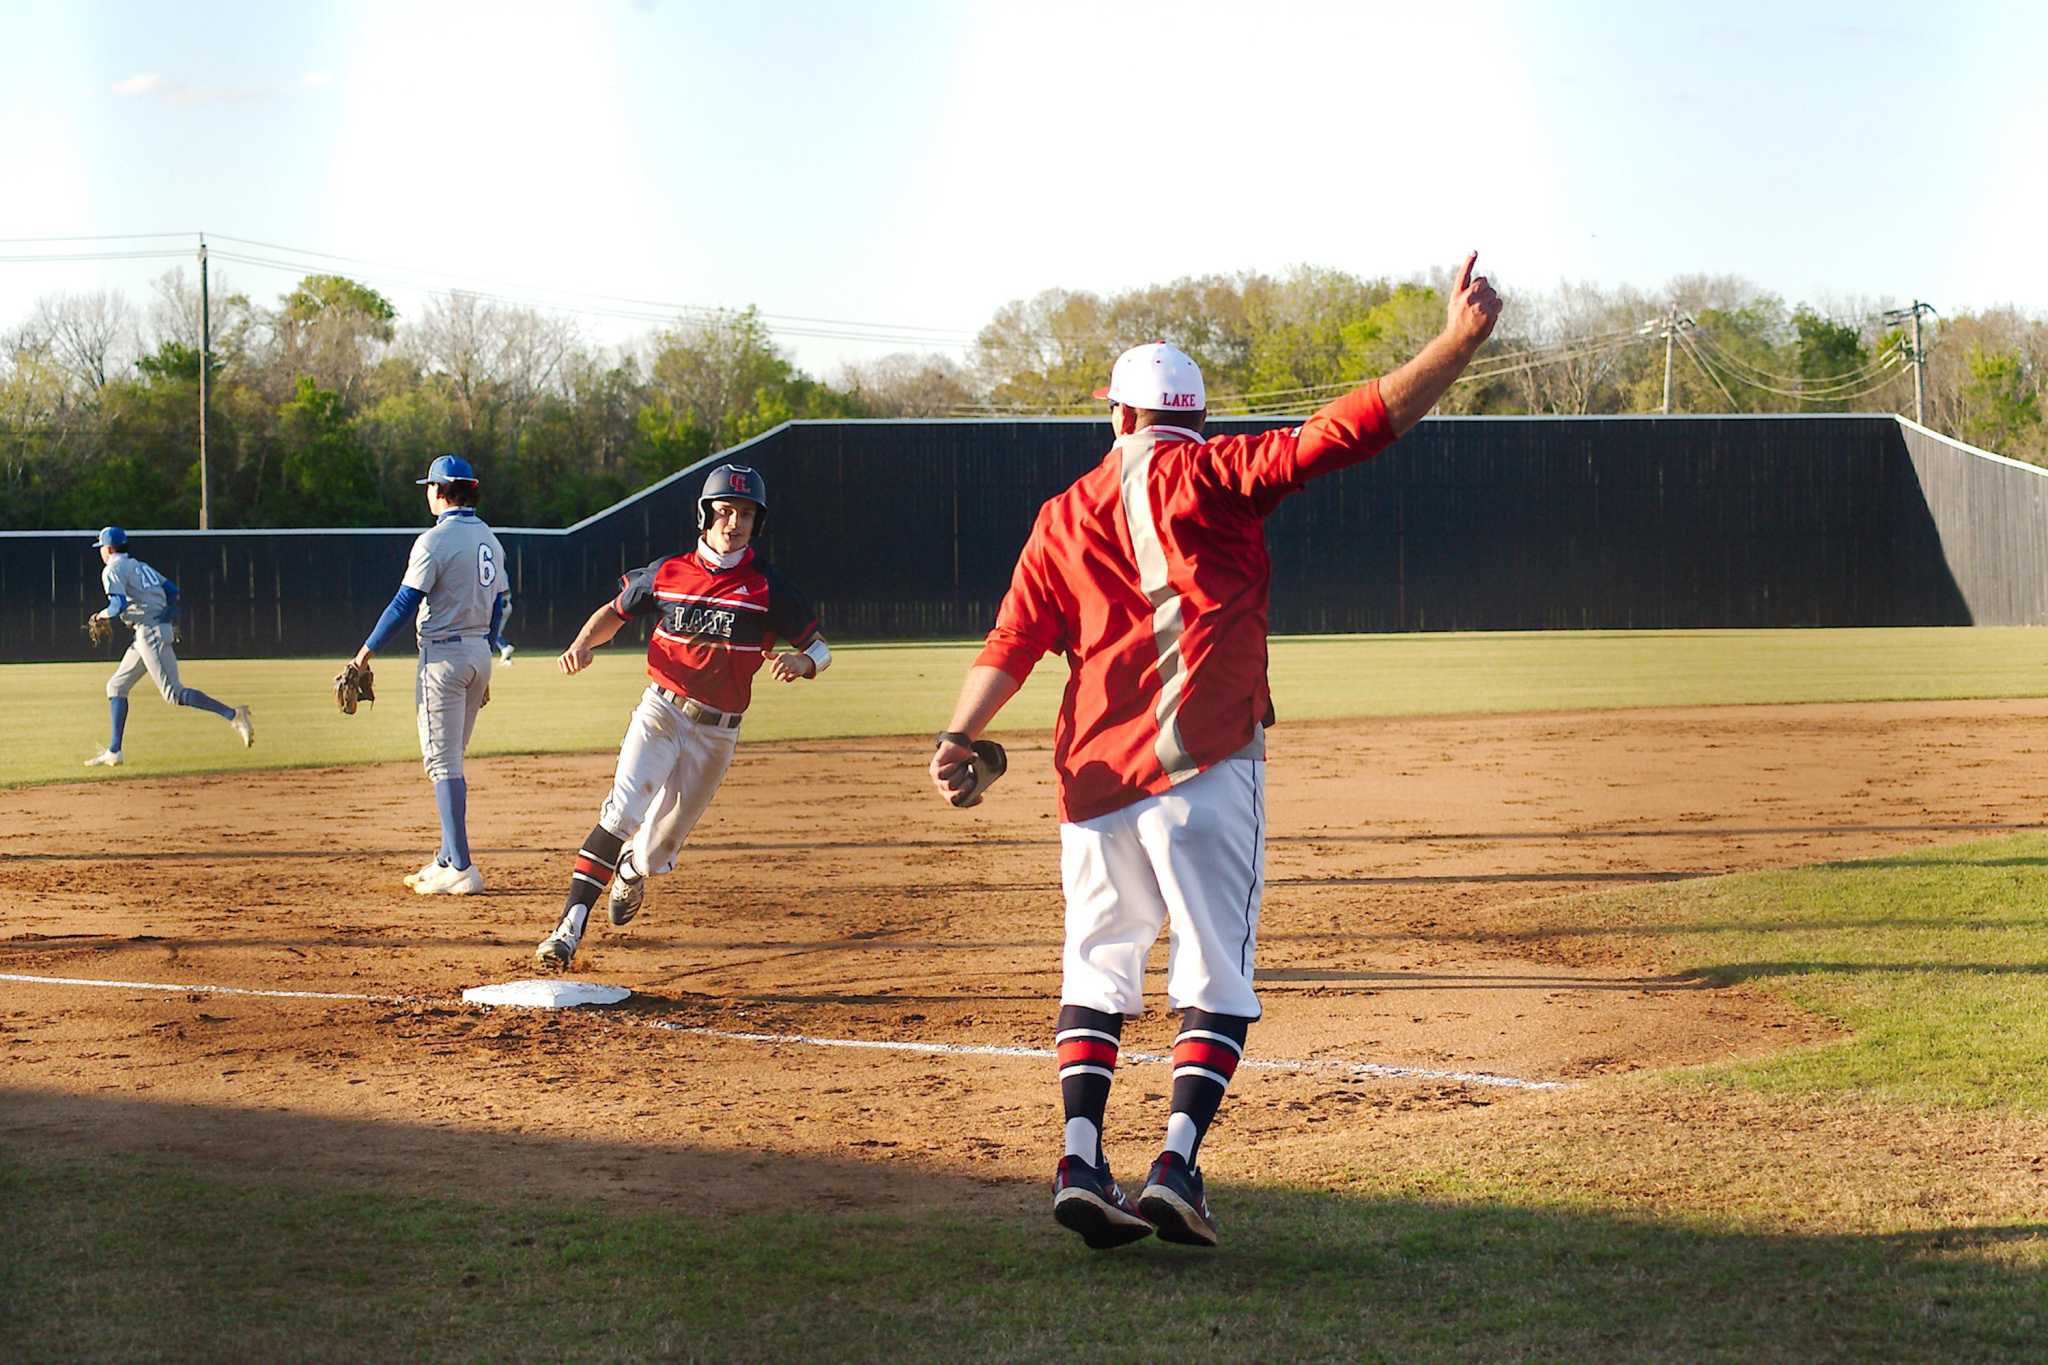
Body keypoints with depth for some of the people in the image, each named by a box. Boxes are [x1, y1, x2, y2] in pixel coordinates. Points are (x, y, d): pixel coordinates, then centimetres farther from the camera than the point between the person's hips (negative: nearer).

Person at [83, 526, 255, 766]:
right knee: (116, 686, 15)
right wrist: (173, 622, 20)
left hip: (150, 632, -10)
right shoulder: (141, 566, 21)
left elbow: (118, 605, -18)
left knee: (174, 693, -15)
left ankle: (233, 715, -26)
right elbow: (172, 590, 17)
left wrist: (101, 616, 0)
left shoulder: (113, 569, -5)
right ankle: (113, 752, 15)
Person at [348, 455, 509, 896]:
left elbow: (405, 603, -15)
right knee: (450, 760, 17)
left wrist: (367, 651, -8)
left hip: (443, 655, -8)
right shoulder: (490, 539, 11)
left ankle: (461, 869, -13)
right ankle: (447, 860, 20)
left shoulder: (435, 541, -14)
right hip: (479, 653, 8)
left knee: (443, 762, -7)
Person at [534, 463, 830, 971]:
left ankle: (630, 871, 49)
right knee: (622, 810, -26)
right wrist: (584, 643, -6)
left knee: (656, 852, 9)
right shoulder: (667, 573, 1)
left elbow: (820, 651, -1)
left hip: (718, 733, 1)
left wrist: (799, 662, -26)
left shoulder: (767, 587, -3)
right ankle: (569, 929, -31)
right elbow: (615, 611, 15)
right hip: (661, 713, -1)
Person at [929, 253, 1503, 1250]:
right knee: (1215, 977, 0)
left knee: (1096, 969, 14)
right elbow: (1344, 431, -7)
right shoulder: (1211, 473, 4)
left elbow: (1013, 641, 4)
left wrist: (958, 739, -5)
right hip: (1201, 764, -4)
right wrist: (1459, 341, -10)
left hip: (1093, 774, 4)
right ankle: (1177, 1167, -15)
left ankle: (1081, 1162, -2)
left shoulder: (1064, 516, 16)